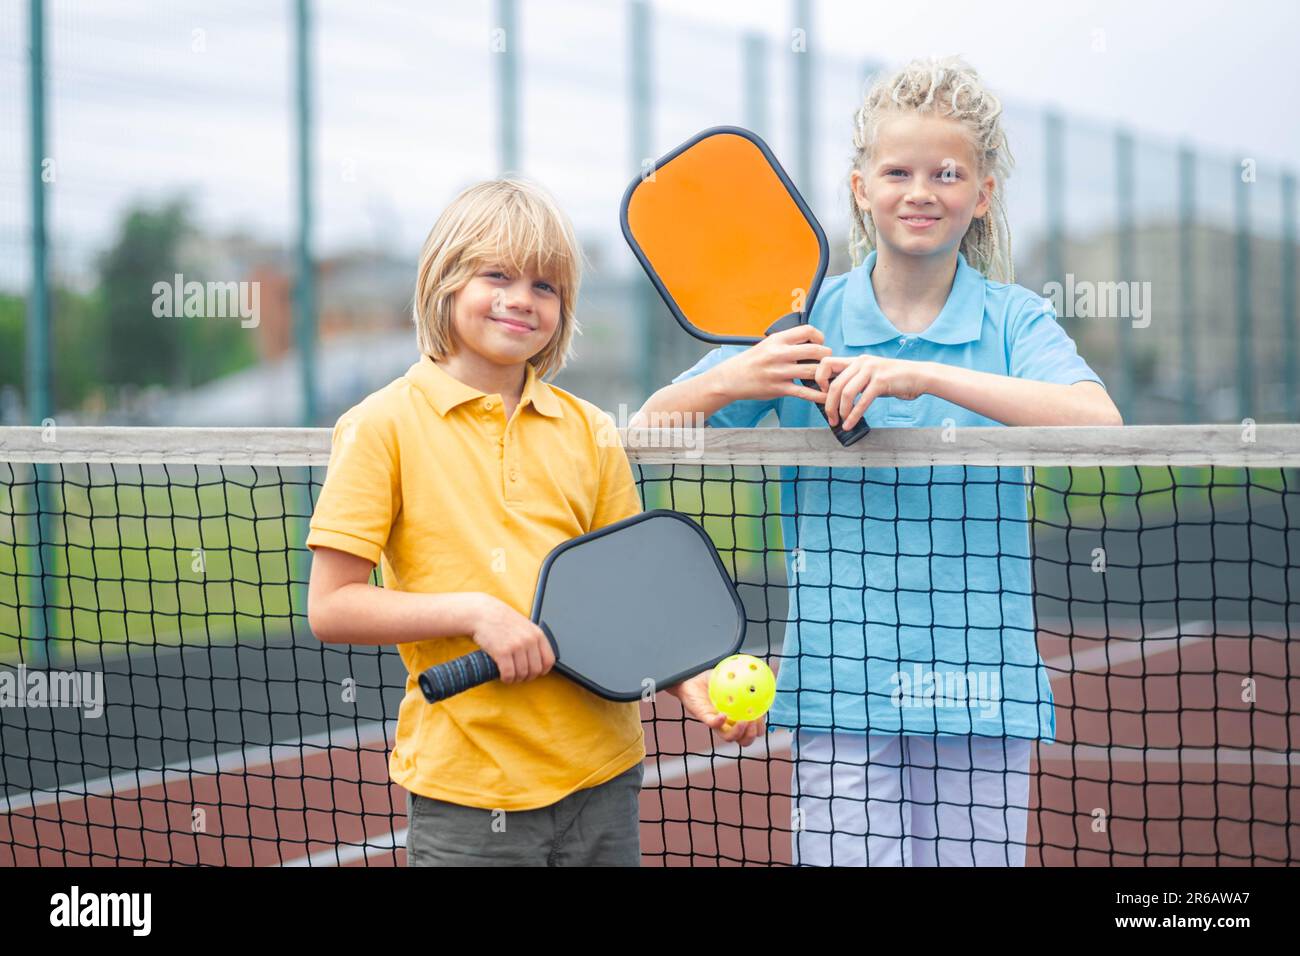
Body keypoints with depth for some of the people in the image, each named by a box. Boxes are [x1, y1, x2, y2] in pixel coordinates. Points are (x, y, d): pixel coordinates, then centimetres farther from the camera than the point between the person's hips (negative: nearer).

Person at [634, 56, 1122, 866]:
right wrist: (733, 380, -19)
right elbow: (650, 428, 2)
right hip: (844, 687, 0)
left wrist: (925, 375, -26)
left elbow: (1098, 420, -18)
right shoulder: (806, 321, 4)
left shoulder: (1013, 318, 2)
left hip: (980, 693, 0)